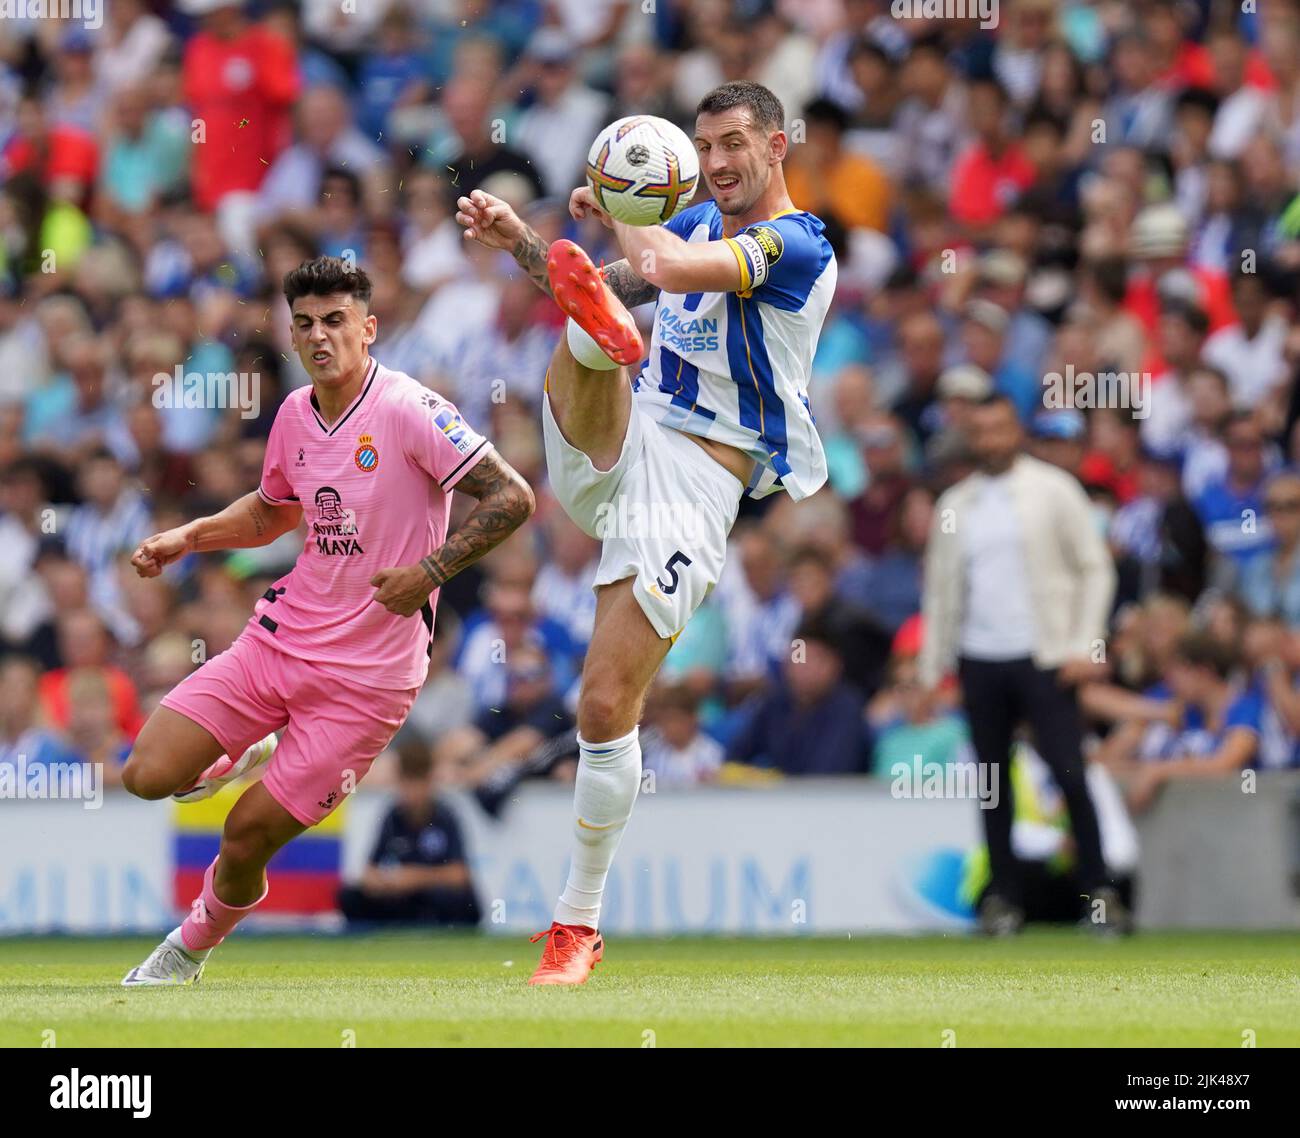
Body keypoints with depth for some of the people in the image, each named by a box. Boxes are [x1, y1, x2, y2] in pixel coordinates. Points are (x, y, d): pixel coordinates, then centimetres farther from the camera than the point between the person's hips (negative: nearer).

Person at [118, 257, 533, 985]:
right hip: (278, 643, 6)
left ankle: (192, 950, 26)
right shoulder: (295, 415, 5)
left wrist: (432, 570, -24)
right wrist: (188, 537, 10)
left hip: (368, 673, -6)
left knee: (247, 837, -3)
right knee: (148, 776, -6)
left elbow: (512, 498, -17)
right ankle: (250, 756, 25)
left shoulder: (409, 410, -15)